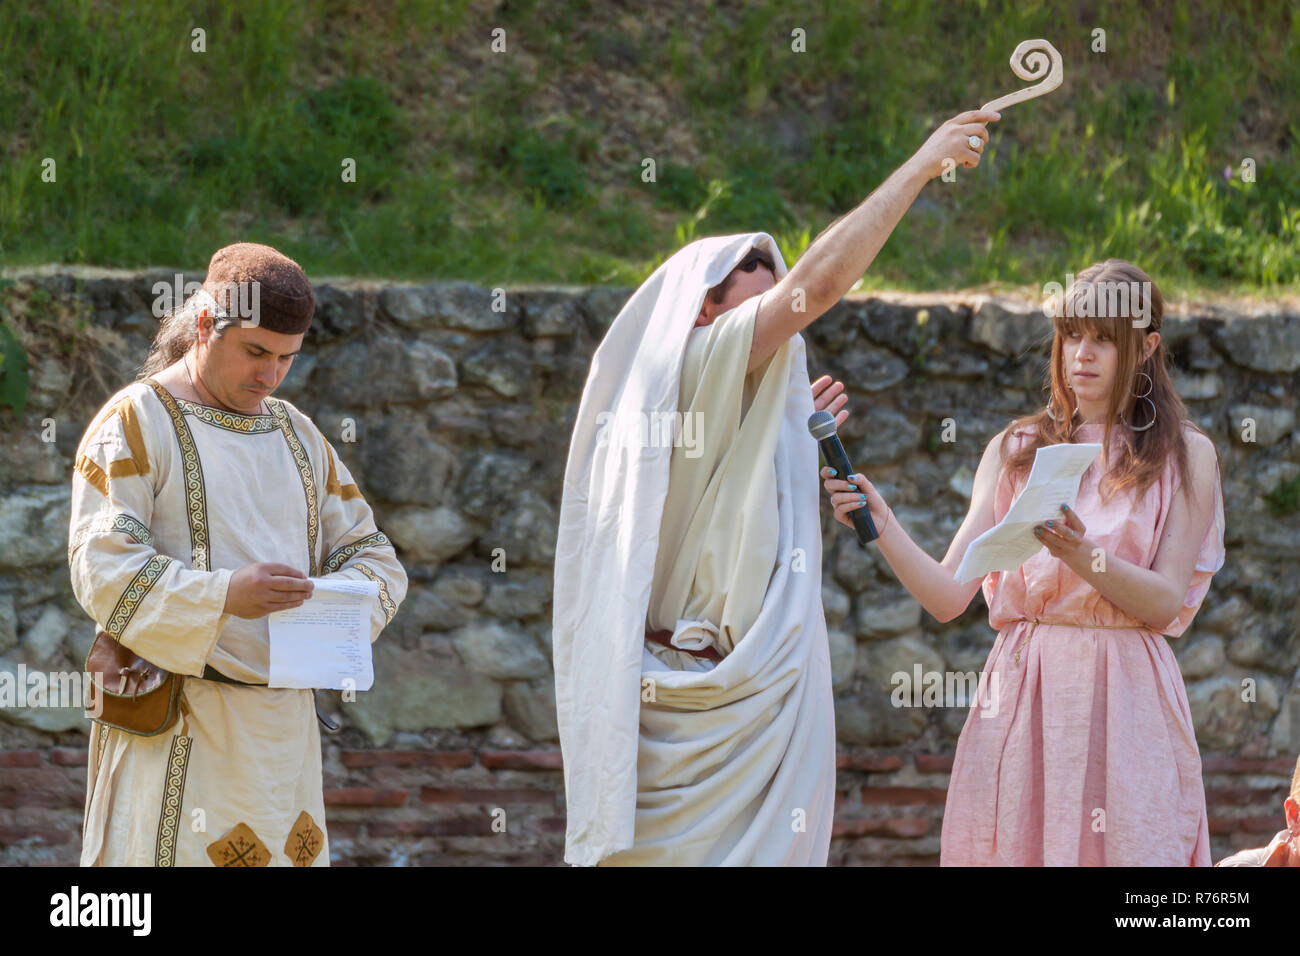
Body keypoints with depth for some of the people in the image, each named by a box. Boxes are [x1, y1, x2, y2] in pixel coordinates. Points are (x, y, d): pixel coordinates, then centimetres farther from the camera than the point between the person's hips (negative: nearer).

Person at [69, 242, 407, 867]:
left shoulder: (296, 433, 17)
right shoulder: (136, 423, -3)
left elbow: (374, 557, 16)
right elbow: (102, 569, -14)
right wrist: (224, 596, -28)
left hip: (284, 720, 6)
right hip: (176, 731, -6)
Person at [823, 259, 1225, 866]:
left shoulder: (1185, 456, 7)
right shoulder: (1016, 451, 12)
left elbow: (1165, 603, -4)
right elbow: (947, 596, 3)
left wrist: (1083, 557, -20)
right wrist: (882, 526, -14)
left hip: (1124, 702, -2)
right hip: (1022, 698, 2)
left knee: (1126, 852, -6)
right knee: (1015, 851, -1)